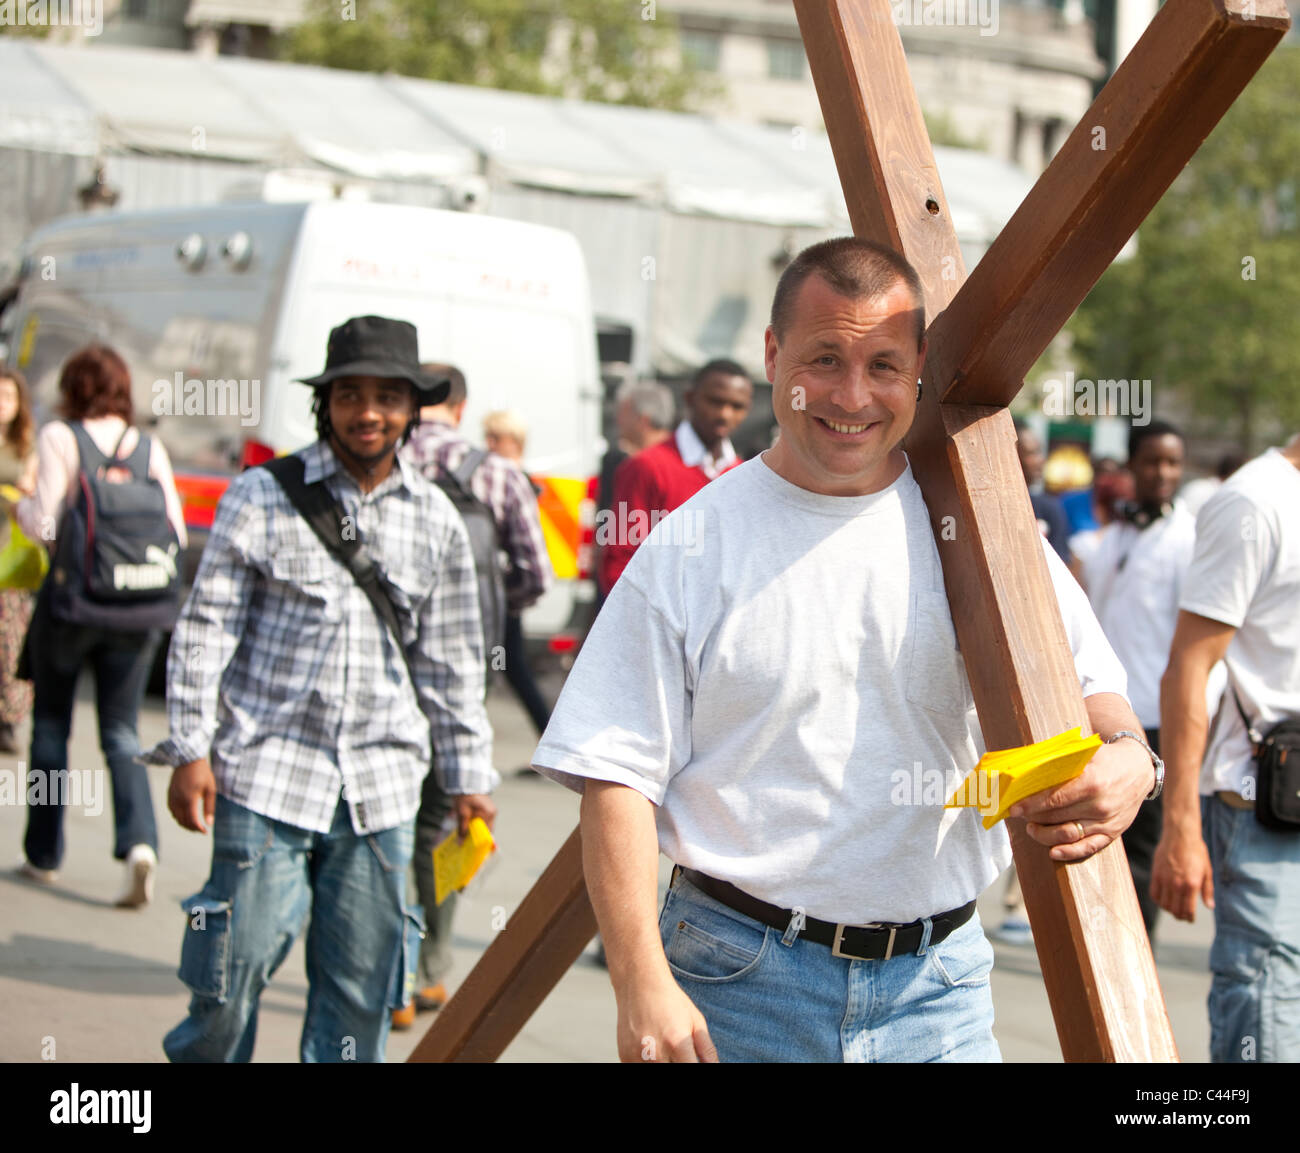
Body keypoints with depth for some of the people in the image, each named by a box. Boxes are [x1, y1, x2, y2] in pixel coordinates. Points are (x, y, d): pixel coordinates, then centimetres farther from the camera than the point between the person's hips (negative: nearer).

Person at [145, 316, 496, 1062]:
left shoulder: (435, 520, 10)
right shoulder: (262, 498, 1)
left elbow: (451, 663, 15)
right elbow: (206, 630, 1)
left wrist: (469, 778, 14)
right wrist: (191, 750, -5)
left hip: (380, 788, 3)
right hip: (268, 770, -3)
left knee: (360, 985, 5)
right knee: (239, 961, -5)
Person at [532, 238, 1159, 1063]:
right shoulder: (689, 549, -2)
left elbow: (1090, 685, 4)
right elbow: (618, 778, -4)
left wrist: (1125, 760, -21)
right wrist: (642, 987, -14)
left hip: (936, 984, 2)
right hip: (741, 980, -2)